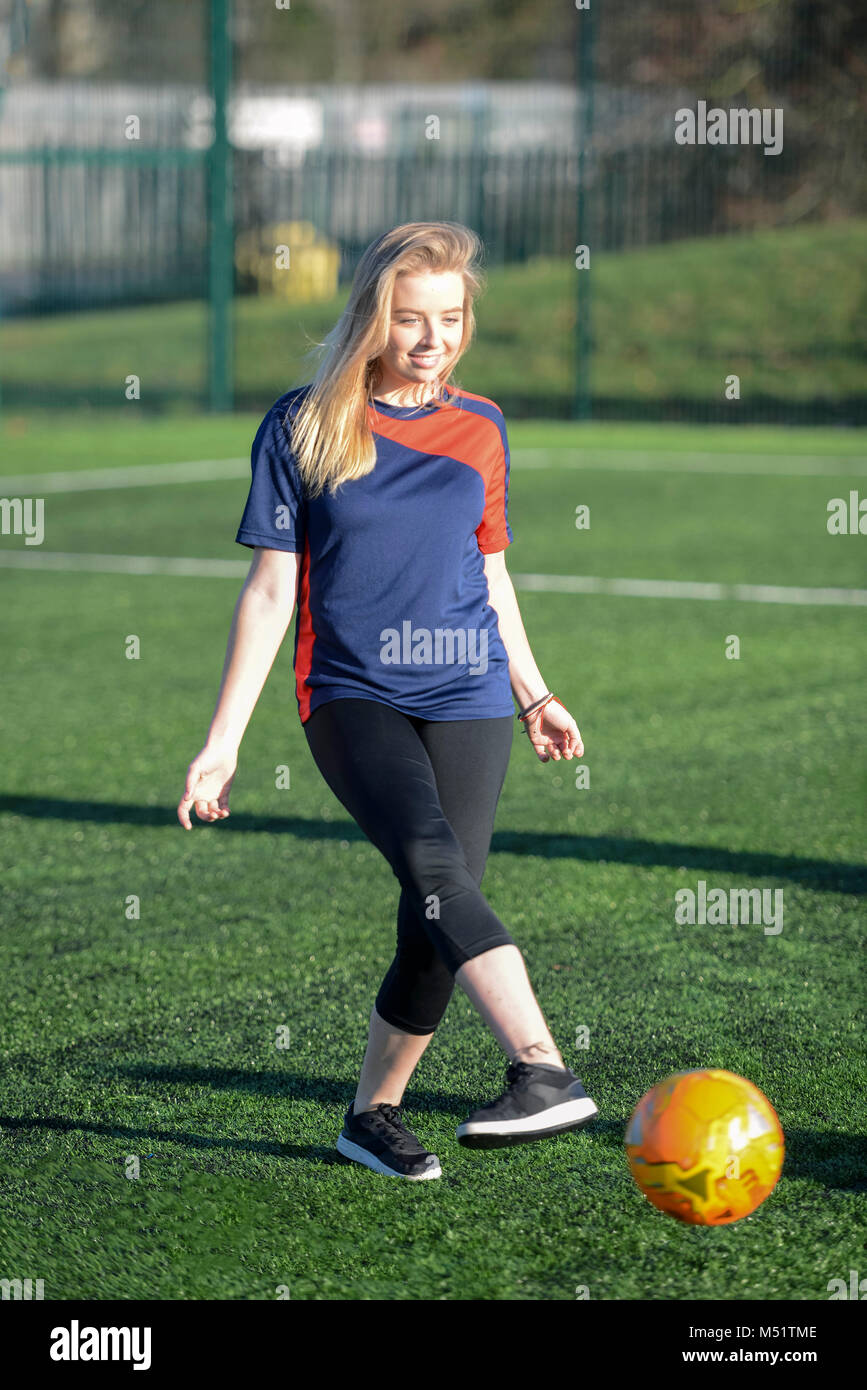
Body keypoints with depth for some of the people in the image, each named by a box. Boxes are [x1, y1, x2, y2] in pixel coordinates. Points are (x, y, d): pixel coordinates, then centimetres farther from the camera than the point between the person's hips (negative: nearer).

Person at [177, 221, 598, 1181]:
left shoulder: (480, 429, 10)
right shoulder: (303, 426, 1)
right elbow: (270, 589, 2)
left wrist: (533, 695, 25)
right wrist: (224, 739, -1)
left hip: (468, 703, 4)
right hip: (352, 698, -3)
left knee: (437, 921, -3)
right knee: (435, 865, -27)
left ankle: (374, 1111, 16)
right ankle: (543, 1071, -39)